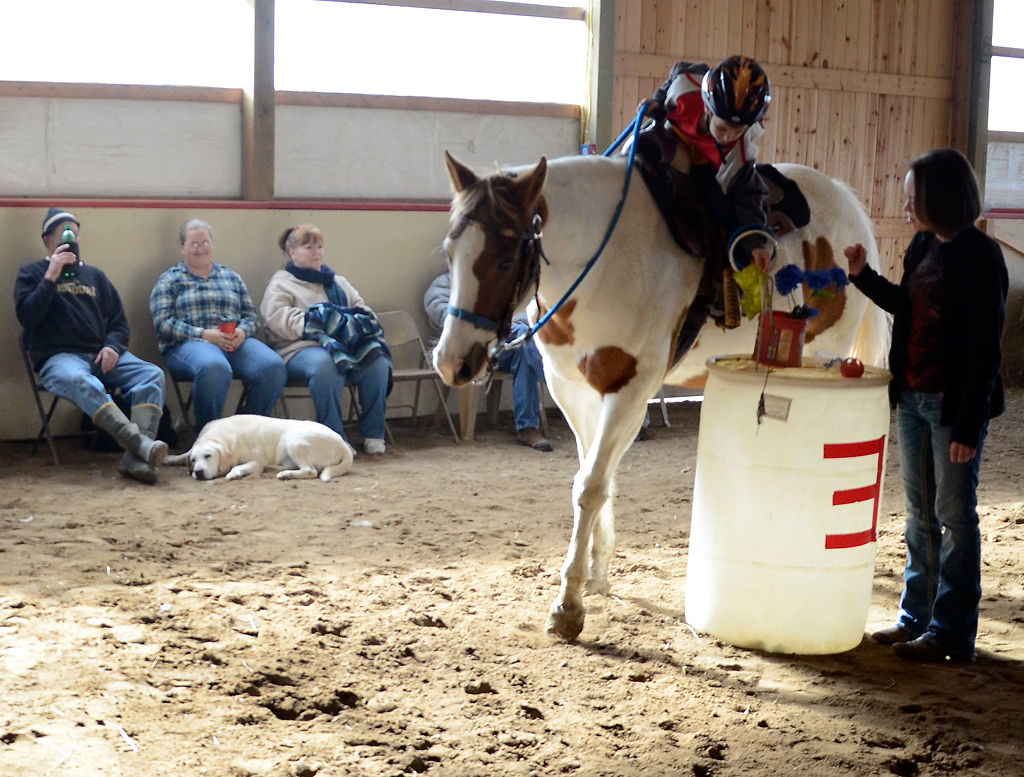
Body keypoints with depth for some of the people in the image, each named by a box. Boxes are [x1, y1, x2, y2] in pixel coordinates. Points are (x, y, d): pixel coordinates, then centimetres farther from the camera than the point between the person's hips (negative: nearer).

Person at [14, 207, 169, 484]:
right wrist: (51, 277, -9)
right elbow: (27, 316, -3)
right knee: (81, 381, -41)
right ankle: (140, 442, -54)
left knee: (153, 374, -25)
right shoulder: (32, 273, 14)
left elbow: (119, 321, 22)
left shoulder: (94, 275, 25)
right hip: (58, 357, -4)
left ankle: (136, 457, -41)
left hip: (102, 355, 4)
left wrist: (113, 346, 1)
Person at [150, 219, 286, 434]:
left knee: (273, 366, -30)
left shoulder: (231, 277, 26)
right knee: (214, 367, -42)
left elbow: (252, 316, 19)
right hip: (188, 344, -4)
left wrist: (243, 332, -6)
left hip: (236, 341, 4)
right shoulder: (169, 280, 15)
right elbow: (164, 323, 1)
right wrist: (204, 334, -12)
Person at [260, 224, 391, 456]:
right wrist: (316, 324, -15)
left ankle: (373, 434, -17)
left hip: (348, 345, 5)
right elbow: (278, 320, -5)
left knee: (378, 362, -27)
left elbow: (362, 309, 23)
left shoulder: (337, 282, 29)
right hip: (301, 348, -4)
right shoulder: (281, 284, 13)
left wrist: (350, 324, -1)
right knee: (325, 364, -41)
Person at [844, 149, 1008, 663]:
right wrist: (863, 276, 13)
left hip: (954, 404, -8)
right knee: (920, 514, 15)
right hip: (913, 398, 8)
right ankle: (916, 617, 27)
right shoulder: (924, 246, 6)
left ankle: (951, 632, 11)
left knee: (954, 515, 2)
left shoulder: (979, 257, -16)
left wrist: (968, 424, -19)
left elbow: (985, 347, -18)